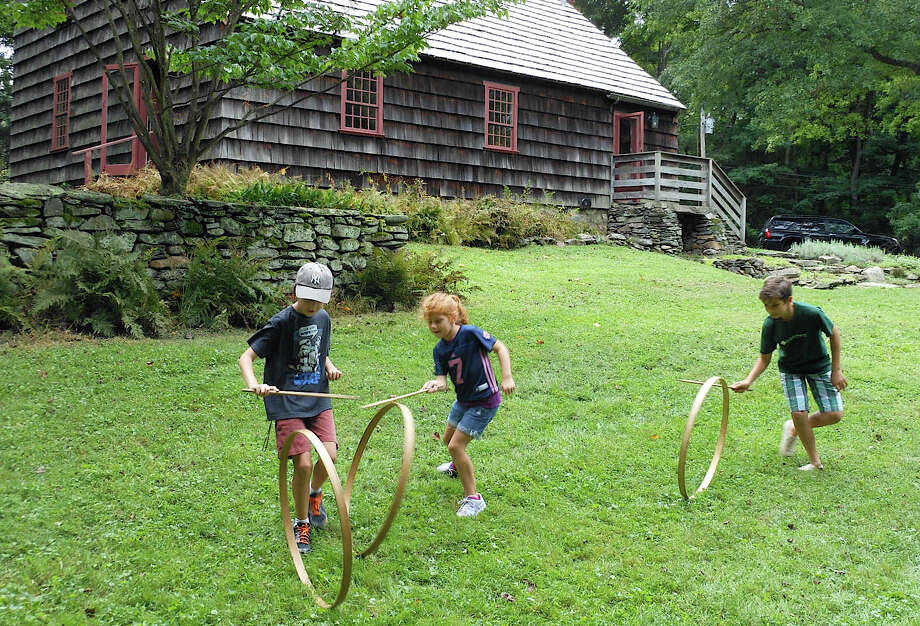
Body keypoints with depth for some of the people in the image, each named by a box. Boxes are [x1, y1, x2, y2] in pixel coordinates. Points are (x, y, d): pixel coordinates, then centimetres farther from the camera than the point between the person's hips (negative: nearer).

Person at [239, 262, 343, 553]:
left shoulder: (323, 319, 7)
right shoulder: (281, 323, -12)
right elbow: (246, 357, -12)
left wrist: (330, 367, 4)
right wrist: (254, 384, -31)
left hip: (318, 398, 5)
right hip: (287, 402, -5)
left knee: (330, 455, -11)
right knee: (303, 464, -13)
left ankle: (315, 494, 24)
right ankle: (302, 523, 11)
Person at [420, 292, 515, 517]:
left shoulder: (471, 333, -22)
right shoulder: (440, 349, -3)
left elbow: (500, 348, -14)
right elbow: (443, 380, -11)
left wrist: (507, 378, -22)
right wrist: (436, 385, -35)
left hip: (484, 401, -8)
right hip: (463, 400, 8)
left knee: (456, 445, -13)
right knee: (448, 439, 26)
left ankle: (473, 498, -2)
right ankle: (457, 466, 61)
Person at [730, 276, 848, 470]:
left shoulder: (812, 314, -30)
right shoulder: (770, 325, -23)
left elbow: (834, 333, -12)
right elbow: (765, 358, -11)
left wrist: (837, 370, -8)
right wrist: (749, 381, -27)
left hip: (819, 366, 0)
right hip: (790, 370, 0)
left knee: (834, 415, -8)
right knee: (799, 412, -16)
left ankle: (794, 429, 19)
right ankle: (815, 461, 4)